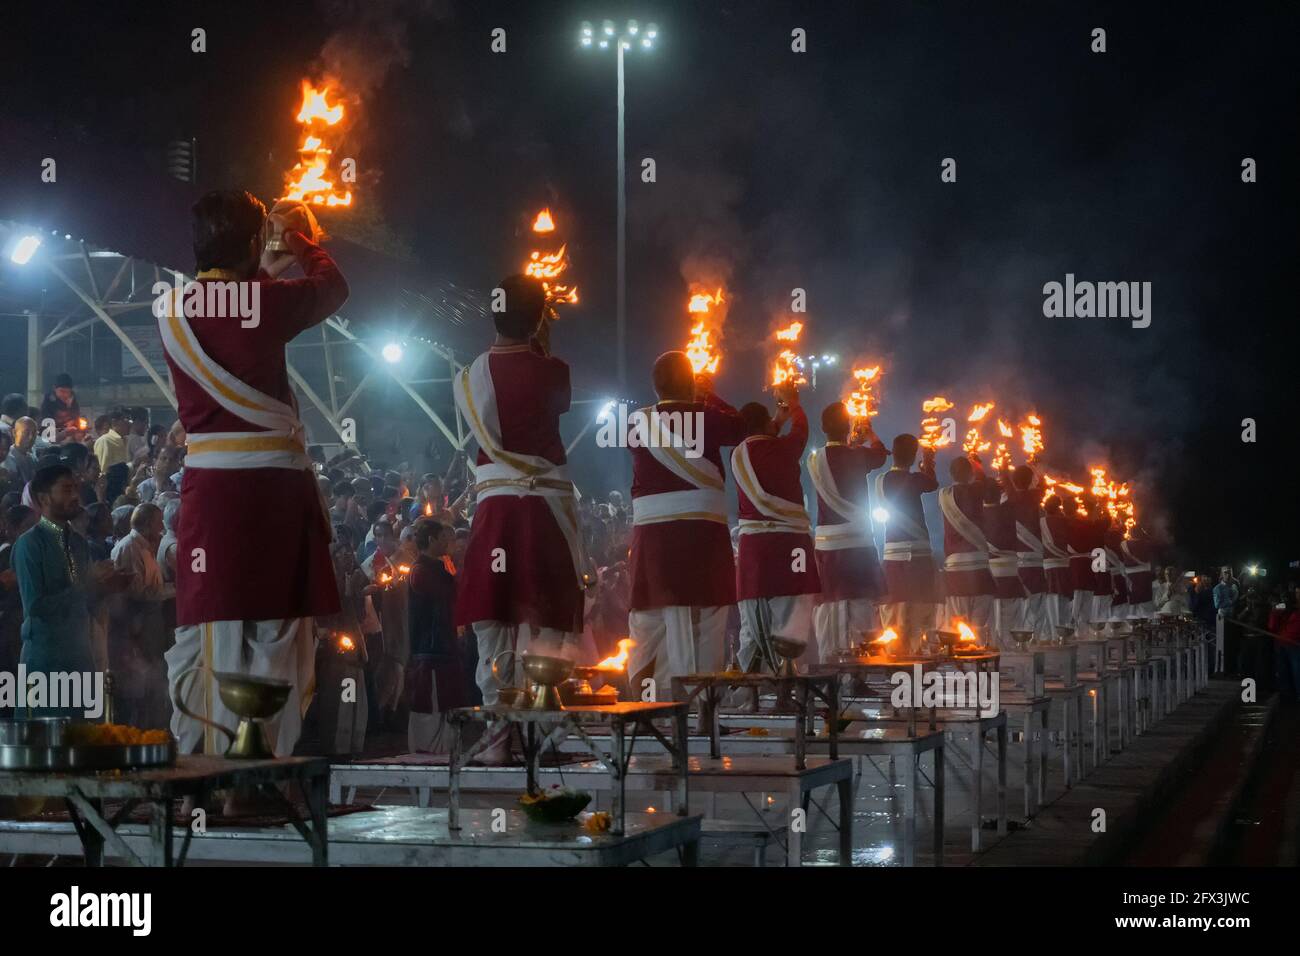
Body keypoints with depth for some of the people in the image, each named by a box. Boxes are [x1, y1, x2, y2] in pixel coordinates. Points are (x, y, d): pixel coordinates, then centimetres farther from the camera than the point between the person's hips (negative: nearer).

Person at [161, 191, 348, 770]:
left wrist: (264, 270, 41)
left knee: (207, 634, 6)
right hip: (273, 483, -3)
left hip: (209, 487, 3)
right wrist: (298, 239, 33)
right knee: (276, 639, 4)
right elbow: (332, 286, 15)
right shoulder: (265, 302, -5)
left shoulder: (172, 313, 7)